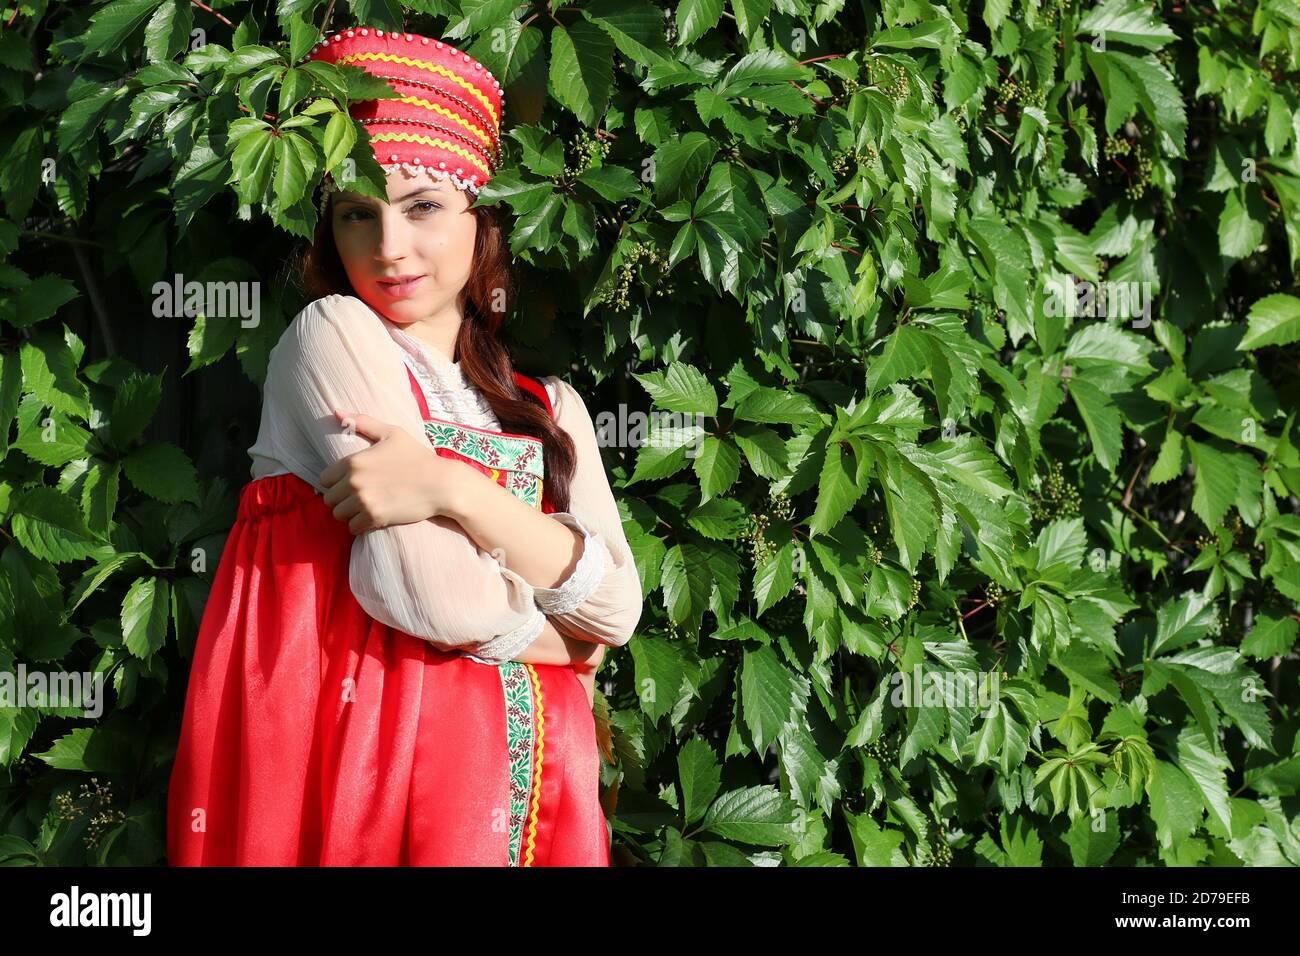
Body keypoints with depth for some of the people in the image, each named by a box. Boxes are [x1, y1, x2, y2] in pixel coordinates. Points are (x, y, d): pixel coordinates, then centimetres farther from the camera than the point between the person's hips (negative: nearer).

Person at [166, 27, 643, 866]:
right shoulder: (332, 336, -2)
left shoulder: (550, 409, 12)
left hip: (525, 783, 4)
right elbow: (420, 594, -12)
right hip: (368, 763, -4)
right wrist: (558, 639, 4)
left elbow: (621, 609, -3)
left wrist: (450, 490, -14)